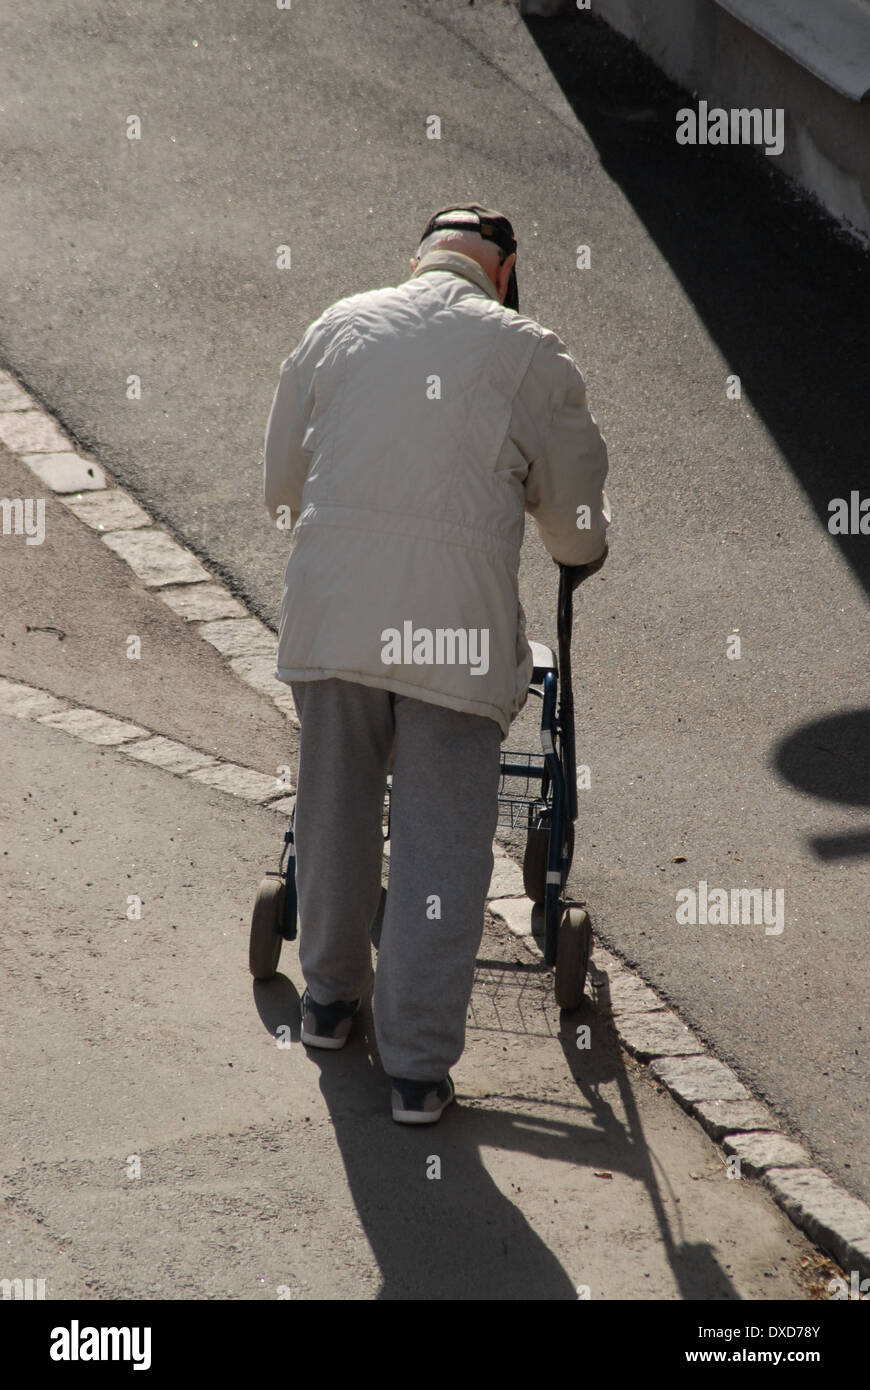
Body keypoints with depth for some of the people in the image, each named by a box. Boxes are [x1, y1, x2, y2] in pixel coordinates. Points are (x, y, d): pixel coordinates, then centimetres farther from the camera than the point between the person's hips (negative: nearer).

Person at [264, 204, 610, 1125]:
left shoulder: (337, 326, 13)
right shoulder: (529, 354, 5)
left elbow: (280, 483, 20)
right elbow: (575, 521, 13)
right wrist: (583, 553, 36)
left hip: (330, 600, 3)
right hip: (458, 619, -3)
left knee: (334, 809, 20)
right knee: (441, 840, 4)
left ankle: (329, 997, 37)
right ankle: (418, 1066, 6)